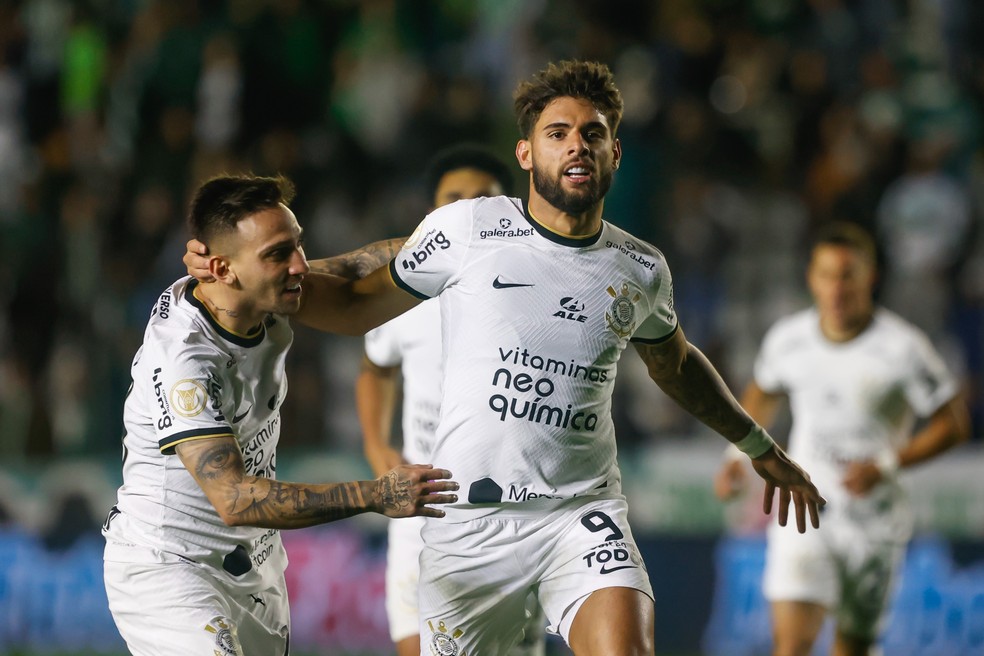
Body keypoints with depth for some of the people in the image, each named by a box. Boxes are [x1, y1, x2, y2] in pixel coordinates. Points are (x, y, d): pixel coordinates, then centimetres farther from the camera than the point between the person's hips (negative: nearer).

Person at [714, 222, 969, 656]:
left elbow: (953, 423, -6)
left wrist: (887, 465, -18)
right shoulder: (787, 339, -1)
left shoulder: (903, 348, -12)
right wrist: (740, 455, 9)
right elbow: (762, 394, 22)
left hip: (873, 521, -1)